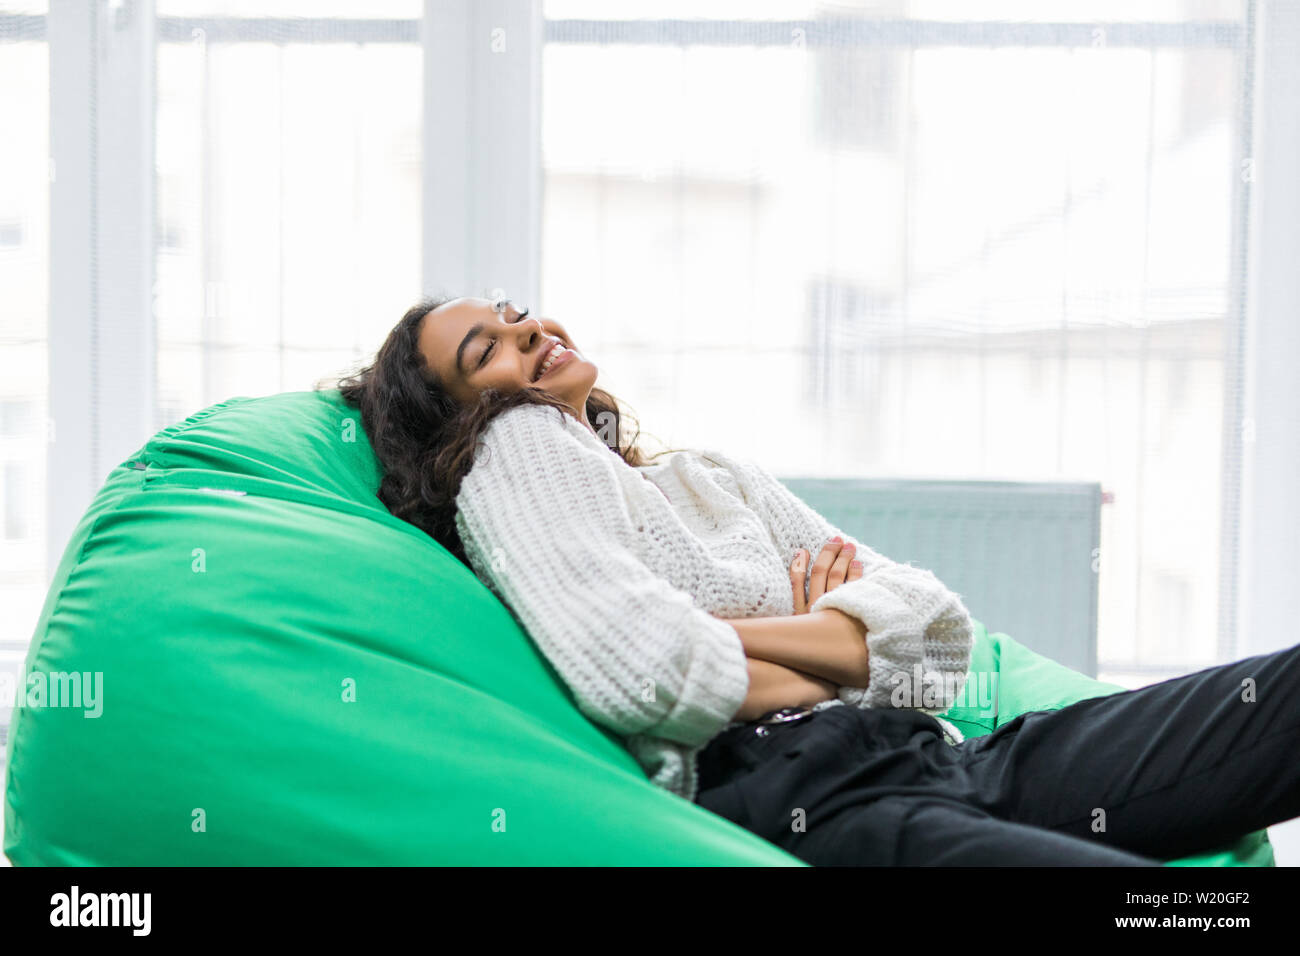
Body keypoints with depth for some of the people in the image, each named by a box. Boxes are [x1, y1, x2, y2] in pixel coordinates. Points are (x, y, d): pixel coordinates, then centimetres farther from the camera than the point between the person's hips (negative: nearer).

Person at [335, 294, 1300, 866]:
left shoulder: (722, 475, 30)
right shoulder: (516, 451, 10)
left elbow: (939, 626, 17)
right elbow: (639, 674, -11)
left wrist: (722, 629, 0)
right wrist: (825, 670, 7)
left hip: (937, 762, 8)